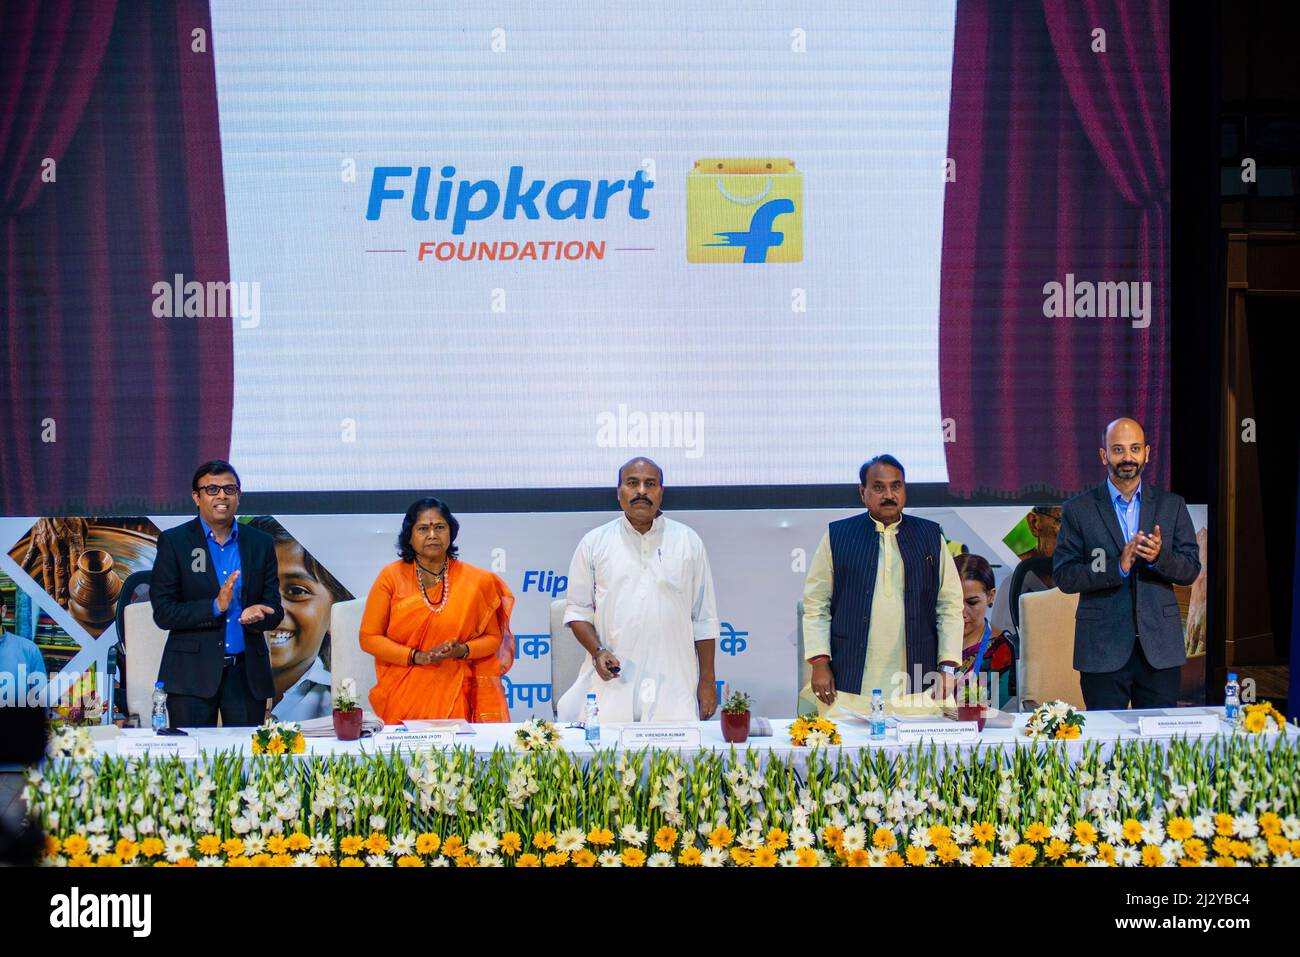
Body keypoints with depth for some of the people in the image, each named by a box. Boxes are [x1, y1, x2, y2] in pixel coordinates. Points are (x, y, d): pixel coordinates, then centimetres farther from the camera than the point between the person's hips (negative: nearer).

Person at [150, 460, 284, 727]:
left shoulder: (260, 544, 10)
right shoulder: (174, 542, 1)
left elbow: (274, 612, 11)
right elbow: (162, 613, -5)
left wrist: (257, 614, -13)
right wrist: (215, 607, -17)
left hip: (247, 674, 3)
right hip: (193, 674, -3)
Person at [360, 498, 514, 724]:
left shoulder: (474, 580, 7)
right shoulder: (391, 577, 4)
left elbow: (493, 638, 14)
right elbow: (369, 638, 3)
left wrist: (462, 651, -8)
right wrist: (417, 657, -10)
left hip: (453, 699, 1)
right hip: (403, 698, -1)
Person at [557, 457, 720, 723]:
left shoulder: (688, 542, 10)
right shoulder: (594, 542, 10)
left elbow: (703, 618, 10)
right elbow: (578, 610, 11)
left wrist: (707, 681, 6)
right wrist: (598, 651, -7)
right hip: (611, 684, 0)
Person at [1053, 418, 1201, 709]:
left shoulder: (1172, 505, 10)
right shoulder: (1078, 510, 3)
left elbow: (1191, 570, 7)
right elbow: (1063, 576, -3)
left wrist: (1159, 557, -15)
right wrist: (1117, 567, -18)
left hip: (1159, 649, 2)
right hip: (1103, 649, -2)